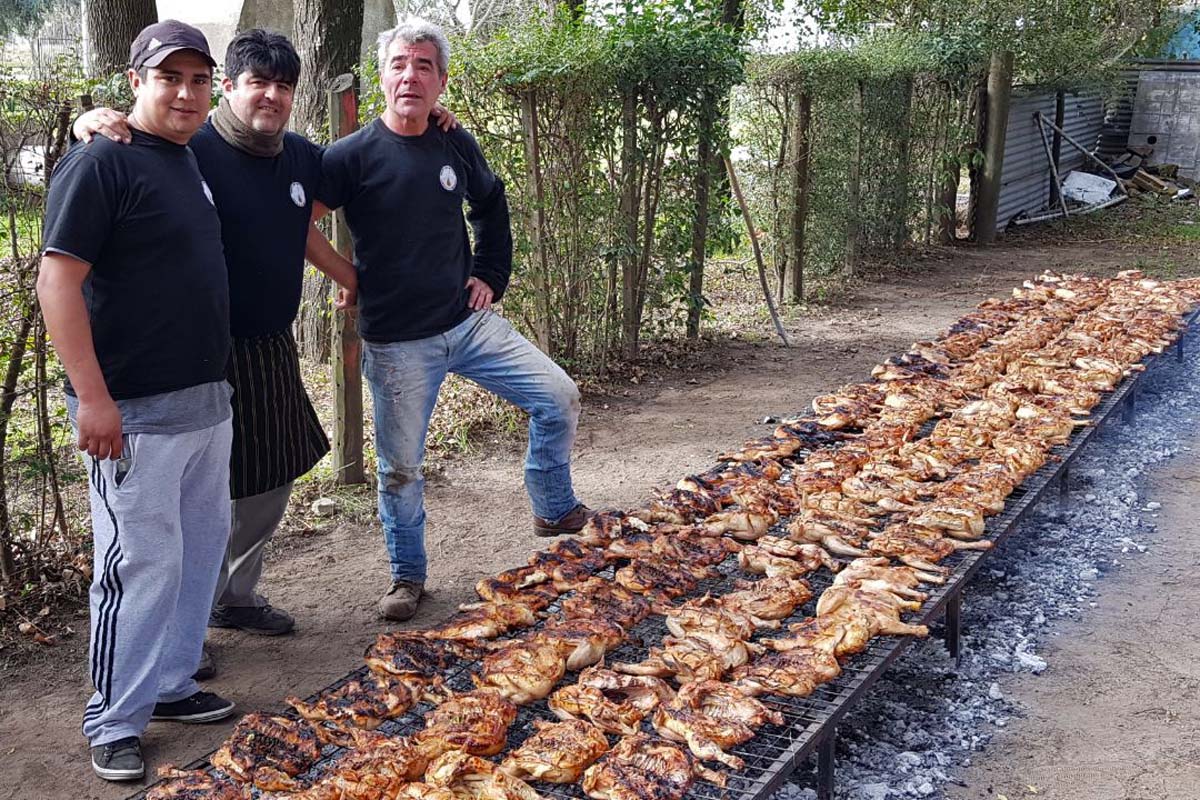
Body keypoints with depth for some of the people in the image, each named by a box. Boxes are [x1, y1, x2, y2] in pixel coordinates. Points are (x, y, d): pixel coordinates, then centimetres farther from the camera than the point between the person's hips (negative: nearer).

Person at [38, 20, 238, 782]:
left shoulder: (192, 160, 12)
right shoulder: (100, 163, -12)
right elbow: (59, 279, -17)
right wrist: (92, 396, -21)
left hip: (208, 401, 9)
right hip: (136, 412, -9)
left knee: (202, 544, 15)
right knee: (142, 562, -3)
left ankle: (171, 684, 29)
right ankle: (114, 722, 11)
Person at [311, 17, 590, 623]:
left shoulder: (457, 146, 3)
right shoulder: (354, 156, -11)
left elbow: (490, 204, 20)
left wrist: (491, 274, 12)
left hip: (469, 322, 4)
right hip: (396, 344, -4)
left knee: (559, 398, 1)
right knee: (401, 468, 5)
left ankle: (555, 511, 22)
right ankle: (407, 576, 26)